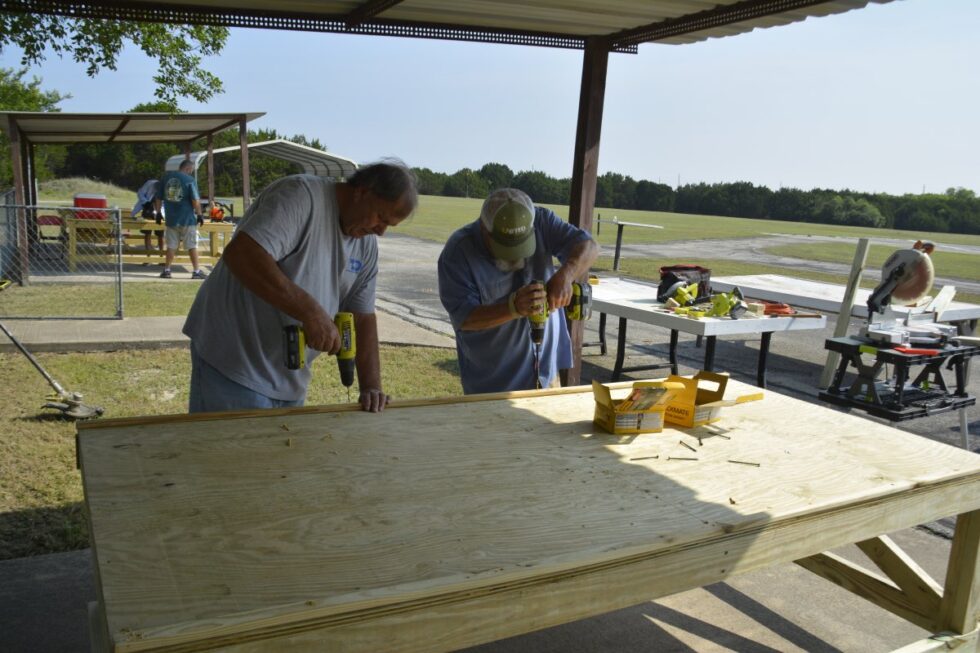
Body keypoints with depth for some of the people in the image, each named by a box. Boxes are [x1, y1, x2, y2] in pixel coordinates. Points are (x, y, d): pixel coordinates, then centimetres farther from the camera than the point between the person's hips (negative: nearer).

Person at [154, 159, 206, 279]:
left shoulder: (166, 177, 8)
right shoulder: (189, 180, -9)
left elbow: (159, 198, 13)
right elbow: (195, 200, -13)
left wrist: (158, 212, 20)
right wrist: (199, 214, -4)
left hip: (171, 218, 5)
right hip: (187, 219, -4)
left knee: (171, 245, 11)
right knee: (192, 245, 2)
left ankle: (167, 270, 11)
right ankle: (196, 271, 2)